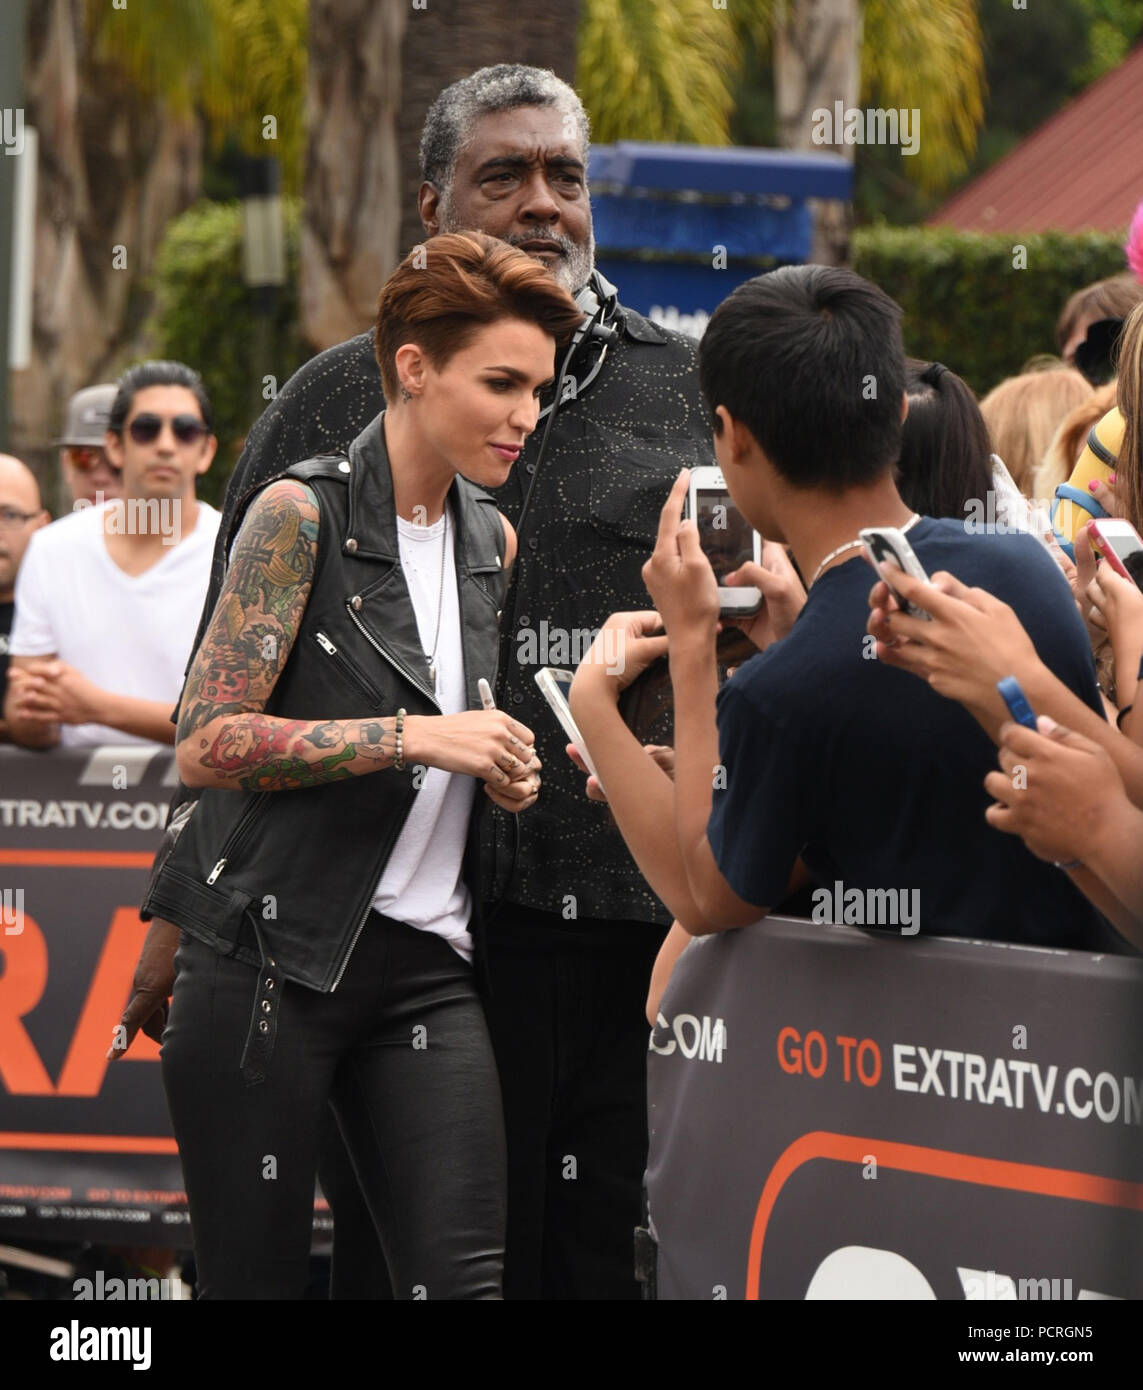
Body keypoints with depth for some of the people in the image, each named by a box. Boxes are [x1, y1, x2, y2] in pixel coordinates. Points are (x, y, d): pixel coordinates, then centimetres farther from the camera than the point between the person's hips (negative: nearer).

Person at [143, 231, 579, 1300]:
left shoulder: (491, 542, 13)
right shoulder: (302, 516, -7)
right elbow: (207, 743, -13)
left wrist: (498, 769, 5)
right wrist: (414, 738, -18)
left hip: (426, 962, 5)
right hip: (270, 957, -5)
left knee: (462, 1277, -9)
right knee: (254, 1280, 1)